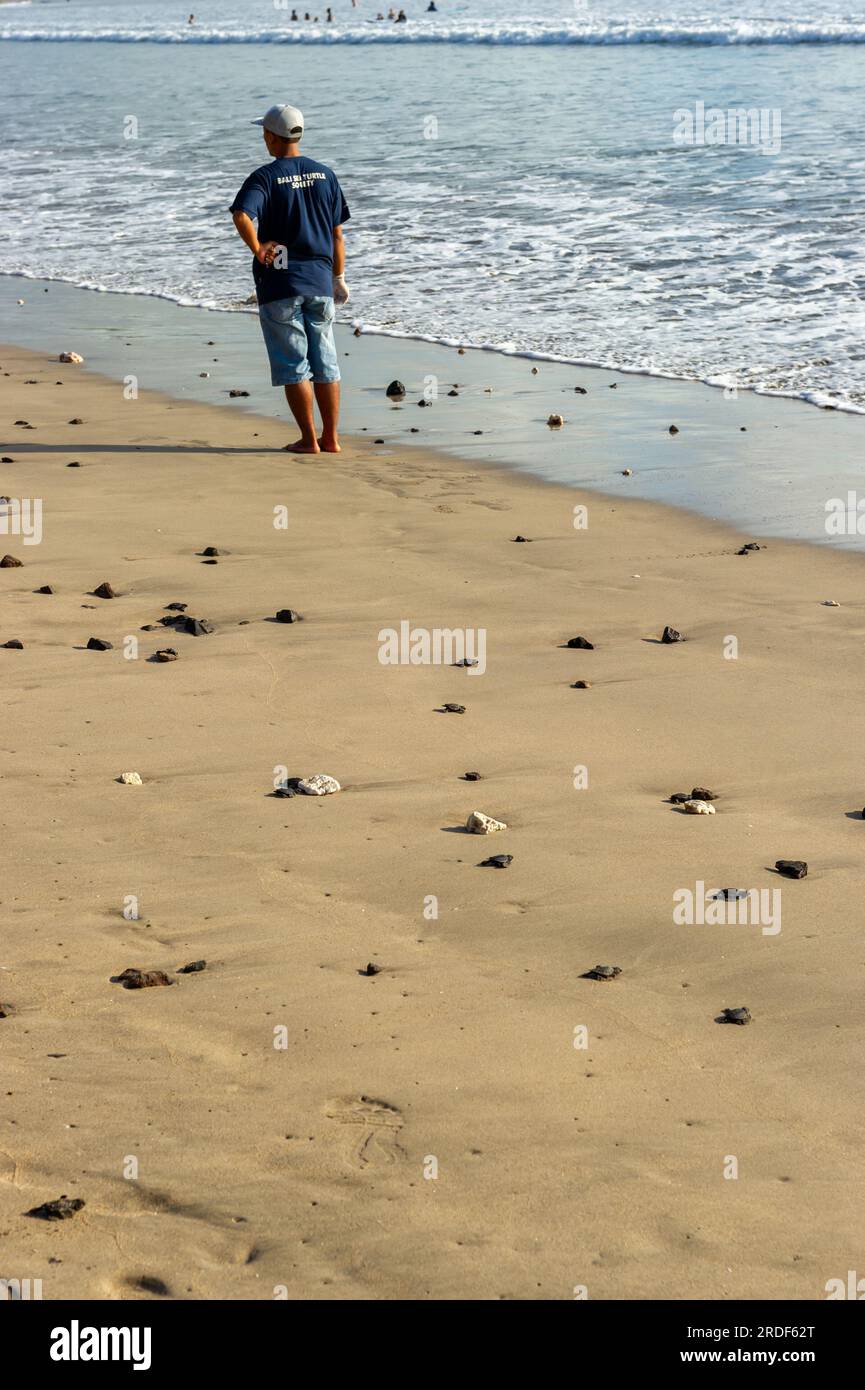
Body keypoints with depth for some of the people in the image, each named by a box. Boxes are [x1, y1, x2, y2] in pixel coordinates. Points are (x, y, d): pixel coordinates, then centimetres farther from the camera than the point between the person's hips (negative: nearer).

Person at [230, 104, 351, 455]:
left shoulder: (265, 177, -8)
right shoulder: (324, 175, 6)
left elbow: (241, 215, -27)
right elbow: (337, 233, 9)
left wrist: (257, 249, -15)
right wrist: (339, 277, 17)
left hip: (279, 283, -4)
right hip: (319, 281, 4)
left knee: (293, 365, 1)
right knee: (325, 363, 10)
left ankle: (309, 439, 1)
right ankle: (331, 438, 13)